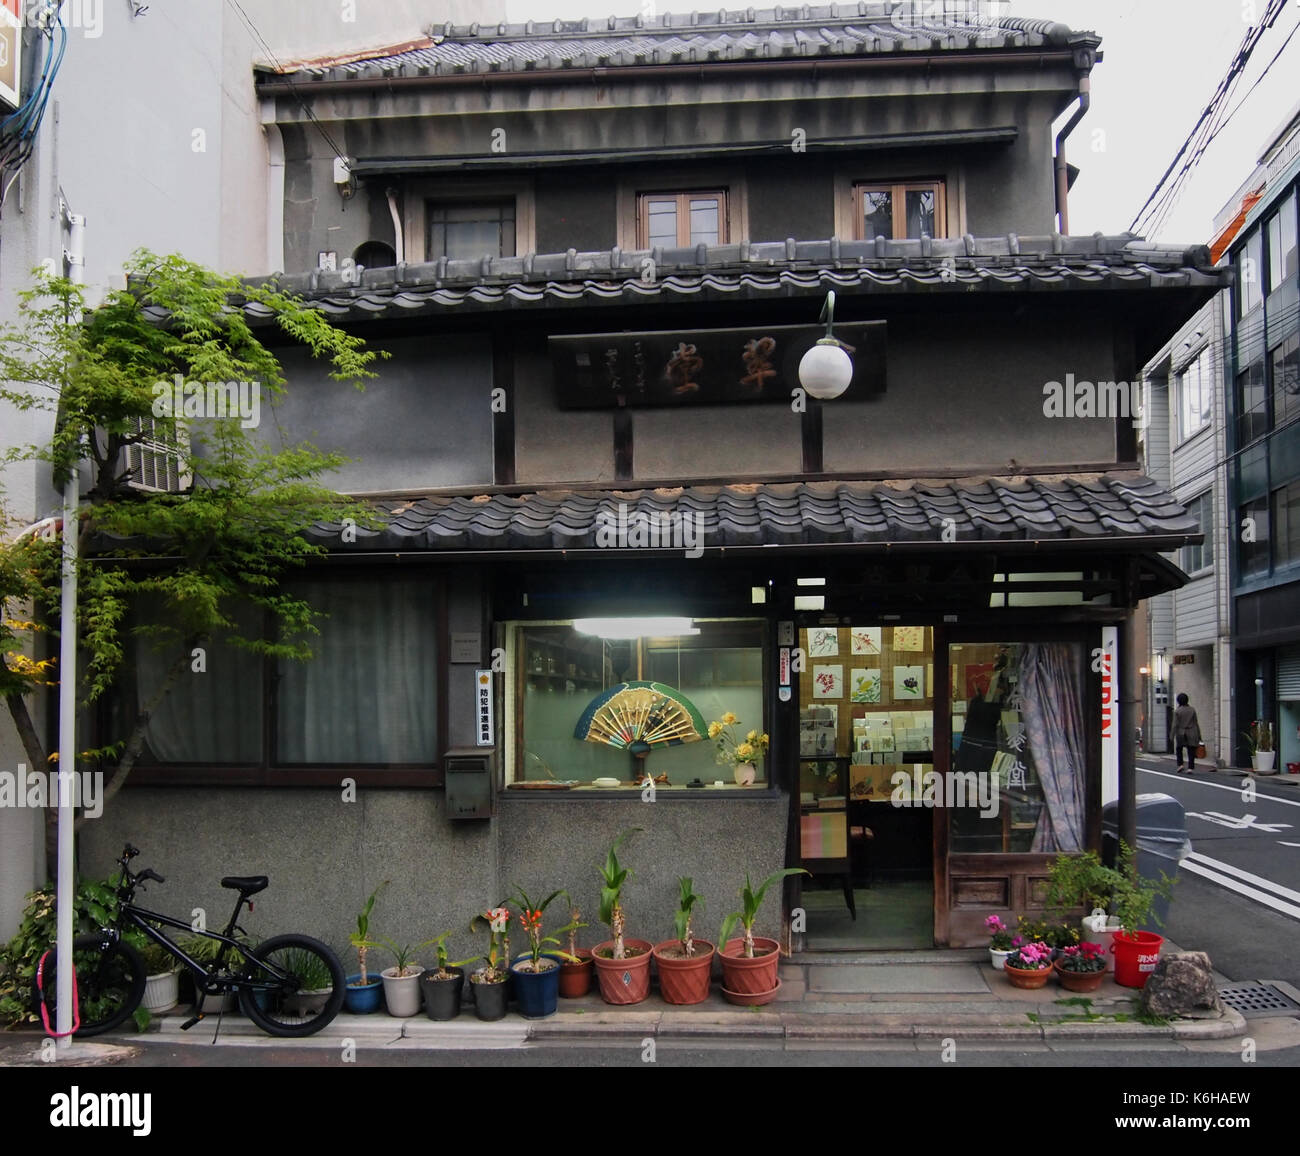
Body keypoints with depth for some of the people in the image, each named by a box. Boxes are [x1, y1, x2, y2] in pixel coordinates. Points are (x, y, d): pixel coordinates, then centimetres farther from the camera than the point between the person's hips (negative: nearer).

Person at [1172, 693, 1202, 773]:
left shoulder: (1177, 710, -7)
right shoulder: (1192, 709, 1)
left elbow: (1175, 724, -9)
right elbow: (1196, 723, 3)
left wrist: (1172, 735, -3)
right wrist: (1199, 735, 9)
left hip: (1181, 733, -1)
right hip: (1192, 733, 1)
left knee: (1179, 749, 17)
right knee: (1191, 751, 3)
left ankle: (1180, 765, 5)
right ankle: (1190, 768, -5)